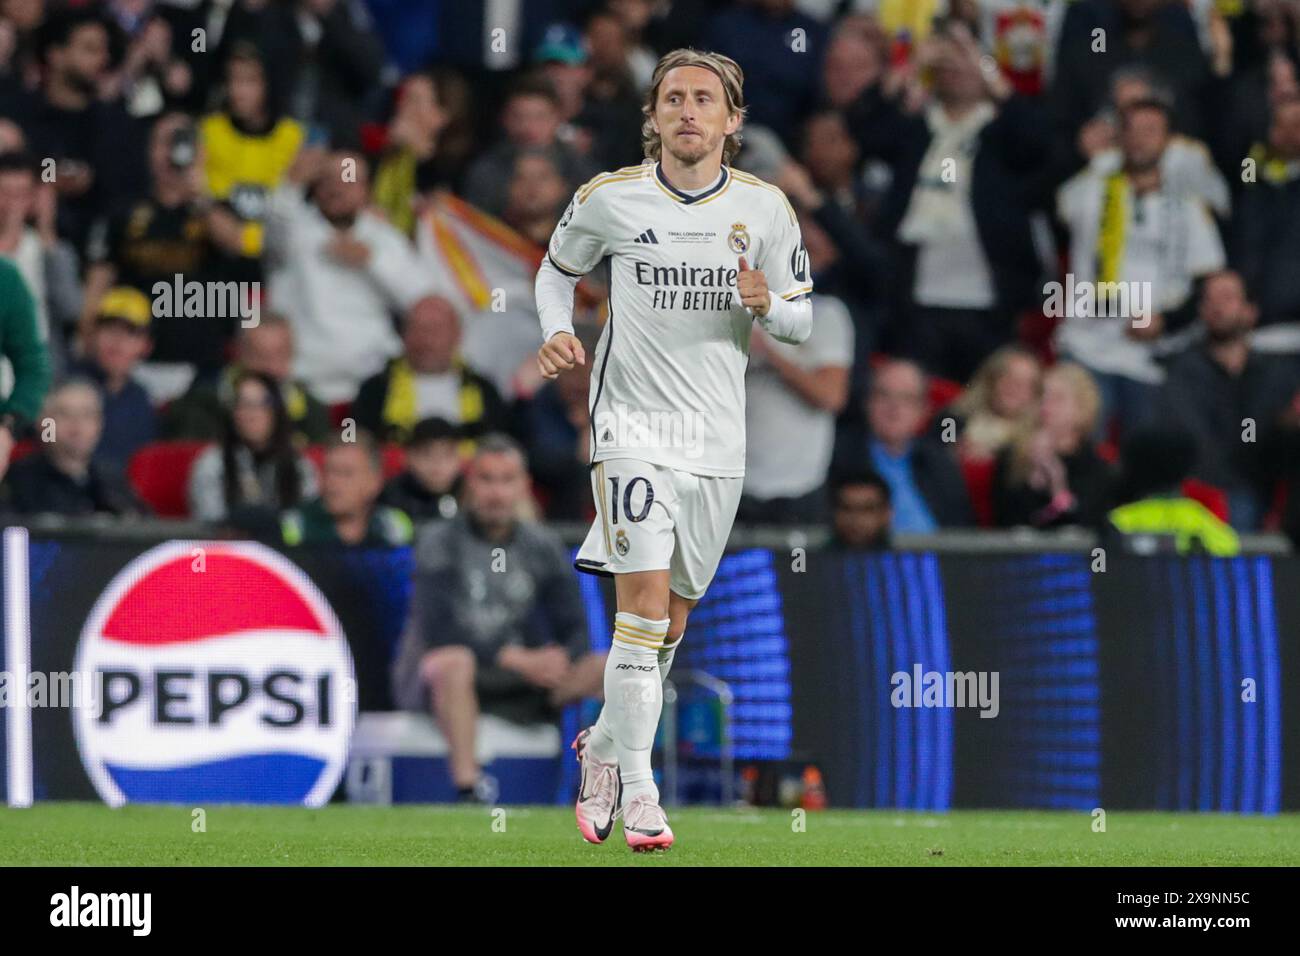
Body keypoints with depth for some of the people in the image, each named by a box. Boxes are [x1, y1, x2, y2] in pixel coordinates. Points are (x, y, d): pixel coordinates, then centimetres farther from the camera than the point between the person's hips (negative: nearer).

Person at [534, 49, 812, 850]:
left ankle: (605, 746, 35)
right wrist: (558, 332, -4)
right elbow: (558, 269, 15)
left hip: (717, 438, 3)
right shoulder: (610, 199, -3)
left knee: (672, 621, 11)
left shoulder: (765, 207, 1)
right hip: (632, 420, -3)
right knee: (645, 596, -17)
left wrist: (766, 303, -15)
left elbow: (800, 322, 8)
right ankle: (638, 791, -13)